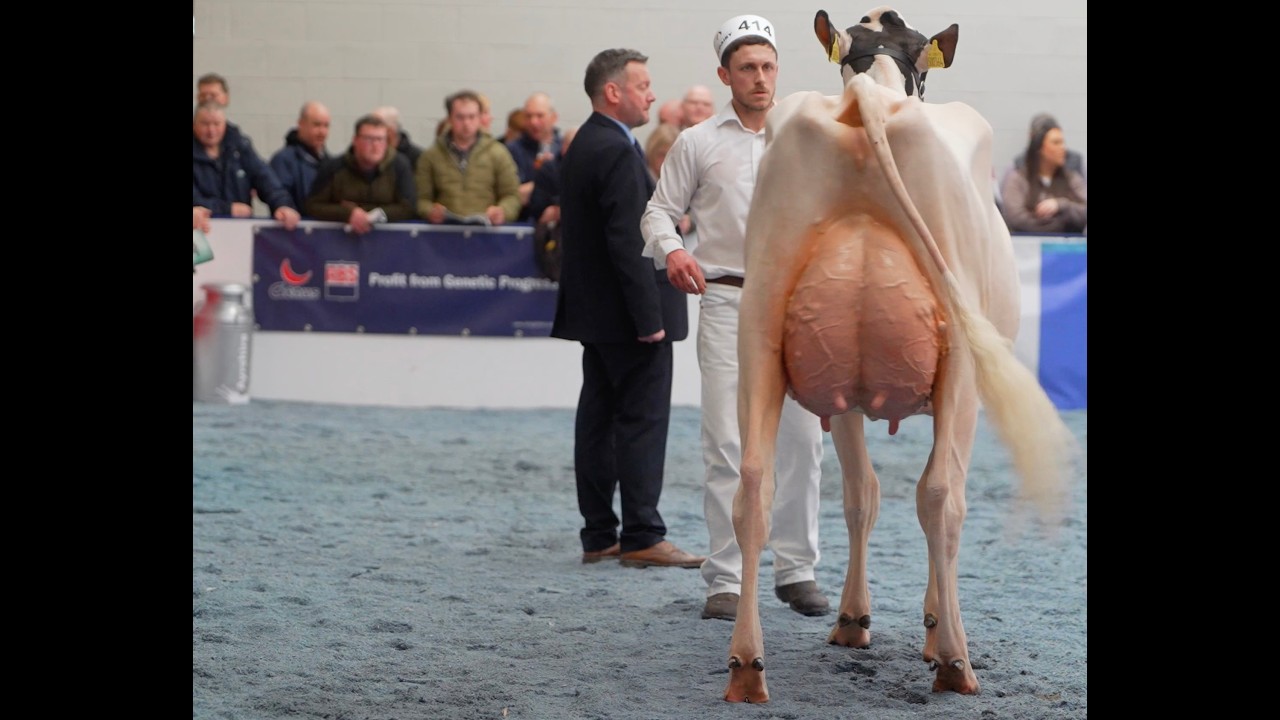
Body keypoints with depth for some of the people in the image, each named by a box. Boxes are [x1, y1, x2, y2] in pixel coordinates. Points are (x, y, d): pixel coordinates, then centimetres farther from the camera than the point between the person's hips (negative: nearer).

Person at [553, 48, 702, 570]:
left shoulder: (583, 145, 14)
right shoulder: (618, 152, -18)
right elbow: (628, 241, -23)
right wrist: (649, 317, -22)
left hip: (593, 310, 10)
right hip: (625, 312, -10)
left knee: (598, 418, 10)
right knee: (643, 419, -5)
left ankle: (598, 536, 15)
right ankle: (642, 537, -3)